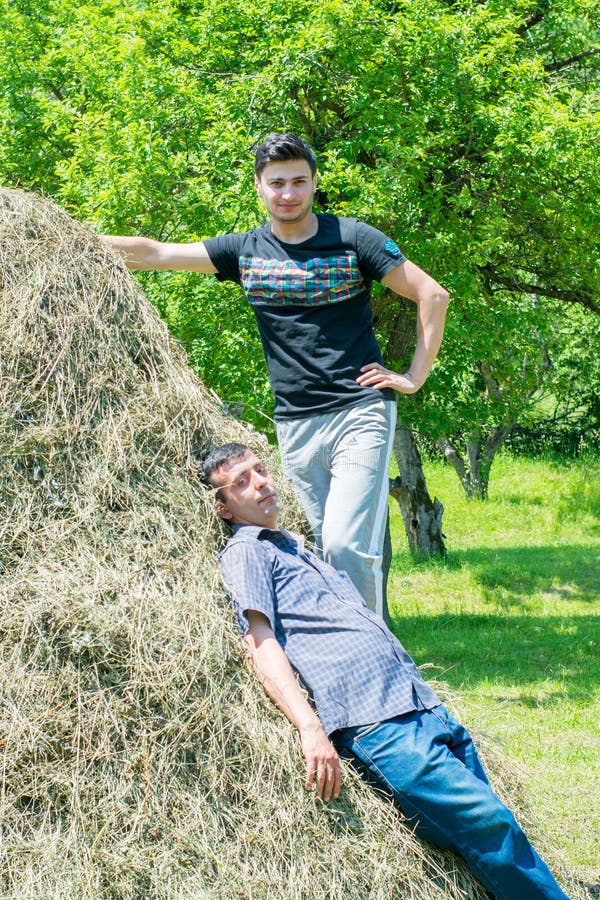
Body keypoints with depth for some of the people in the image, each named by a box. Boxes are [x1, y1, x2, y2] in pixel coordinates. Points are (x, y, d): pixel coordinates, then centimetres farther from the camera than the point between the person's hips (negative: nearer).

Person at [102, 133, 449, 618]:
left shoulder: (351, 239, -2)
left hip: (360, 414, -4)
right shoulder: (246, 250, 8)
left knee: (345, 545, -17)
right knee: (322, 550, 4)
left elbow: (433, 294, 1)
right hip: (294, 425, 4)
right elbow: (155, 253, 8)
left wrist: (415, 377, -3)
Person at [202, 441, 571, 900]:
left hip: (426, 707, 8)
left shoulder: (299, 547, 30)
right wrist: (310, 729, -22)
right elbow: (261, 642, -9)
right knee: (487, 821, -16)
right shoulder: (245, 553, 5)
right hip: (378, 724, -8)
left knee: (488, 822, 0)